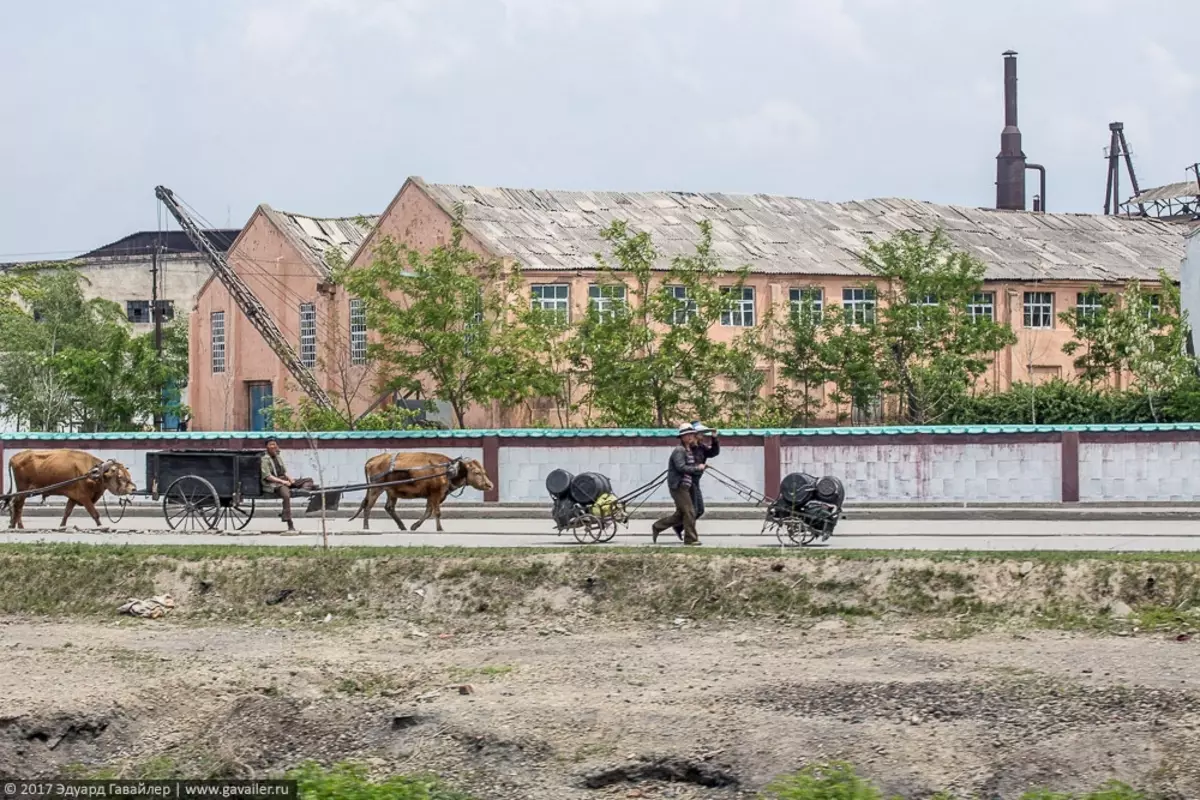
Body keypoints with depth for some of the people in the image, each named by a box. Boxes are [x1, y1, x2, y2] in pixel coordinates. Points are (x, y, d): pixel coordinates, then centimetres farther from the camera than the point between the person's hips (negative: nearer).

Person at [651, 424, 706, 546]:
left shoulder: (691, 451, 17)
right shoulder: (679, 451, -12)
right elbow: (681, 467, -23)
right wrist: (697, 468, -17)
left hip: (685, 486, 10)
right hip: (678, 486, -10)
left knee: (680, 514, 13)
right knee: (689, 512, -9)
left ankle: (657, 527, 24)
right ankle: (690, 538, -1)